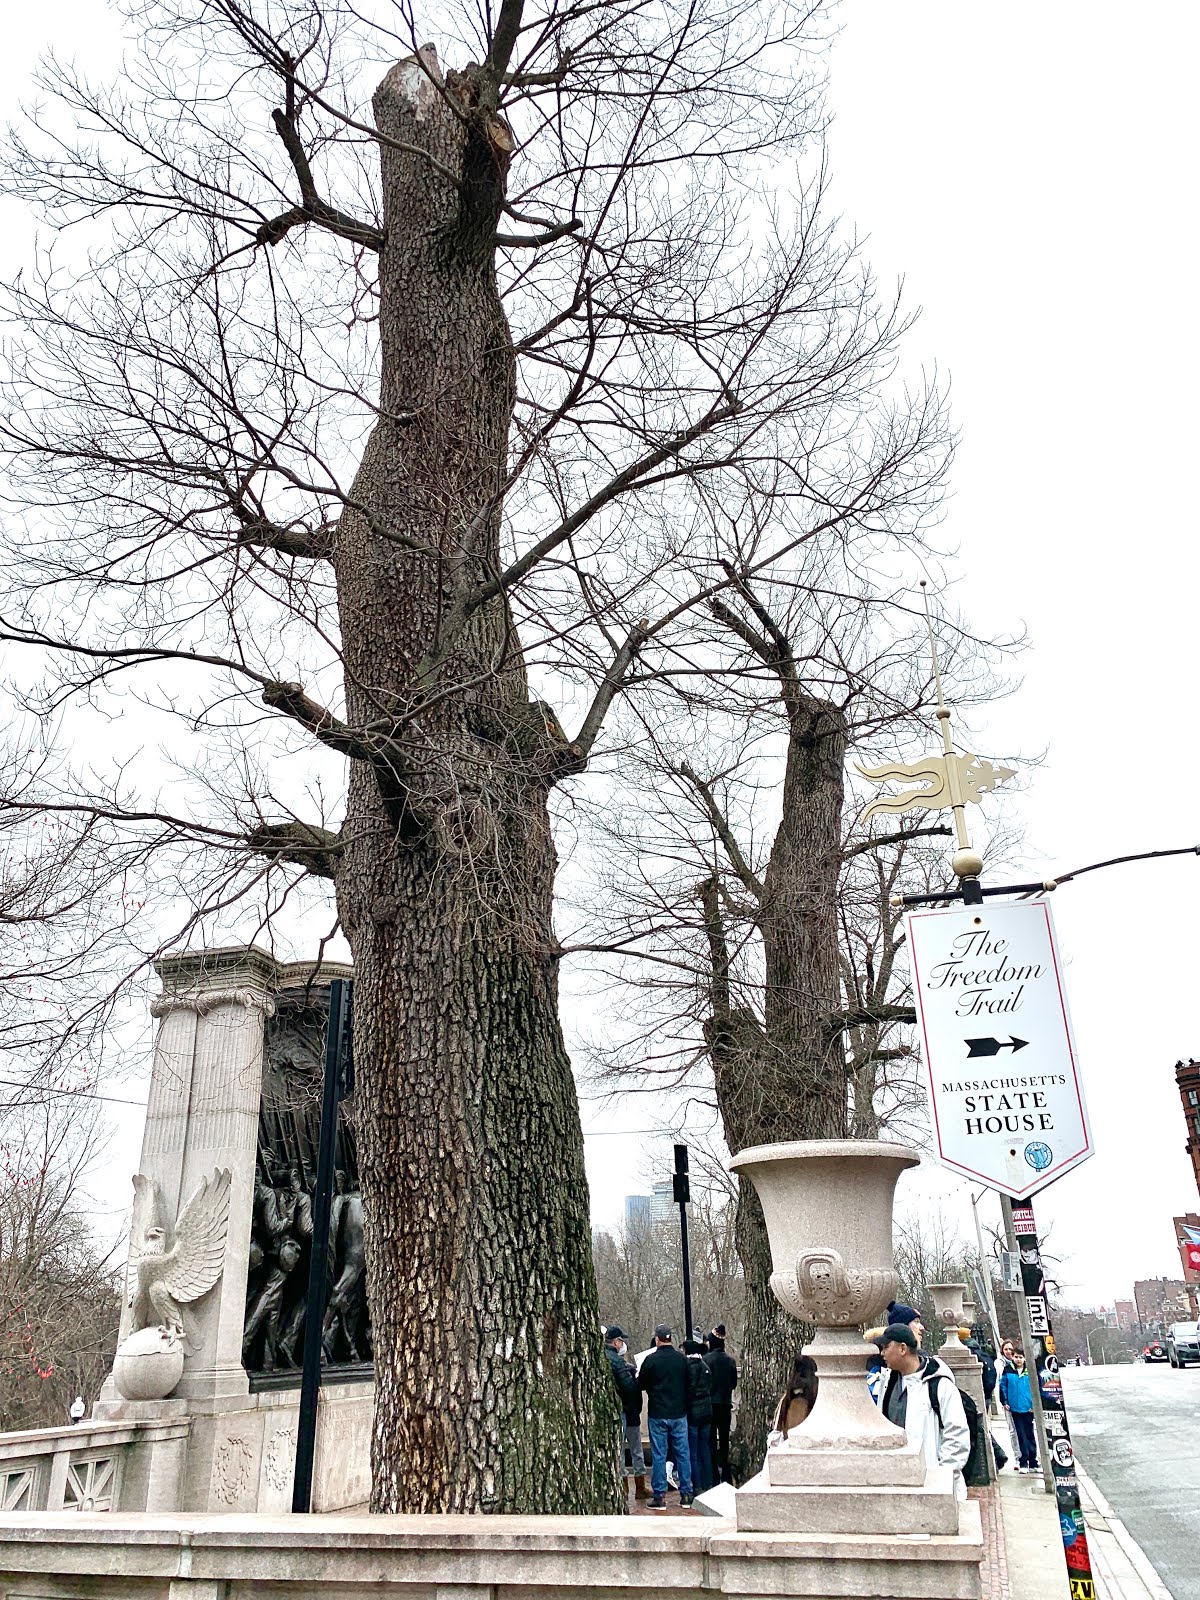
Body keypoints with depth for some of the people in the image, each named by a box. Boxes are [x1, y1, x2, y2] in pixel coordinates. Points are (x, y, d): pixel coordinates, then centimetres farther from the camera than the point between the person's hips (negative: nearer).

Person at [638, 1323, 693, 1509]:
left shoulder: (651, 1360, -12)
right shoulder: (682, 1359, -2)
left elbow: (641, 1384, -1)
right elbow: (688, 1385, 7)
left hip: (658, 1414, -3)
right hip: (679, 1413, 3)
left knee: (658, 1455, 4)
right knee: (683, 1453, 10)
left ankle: (659, 1495, 6)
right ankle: (686, 1494, 14)